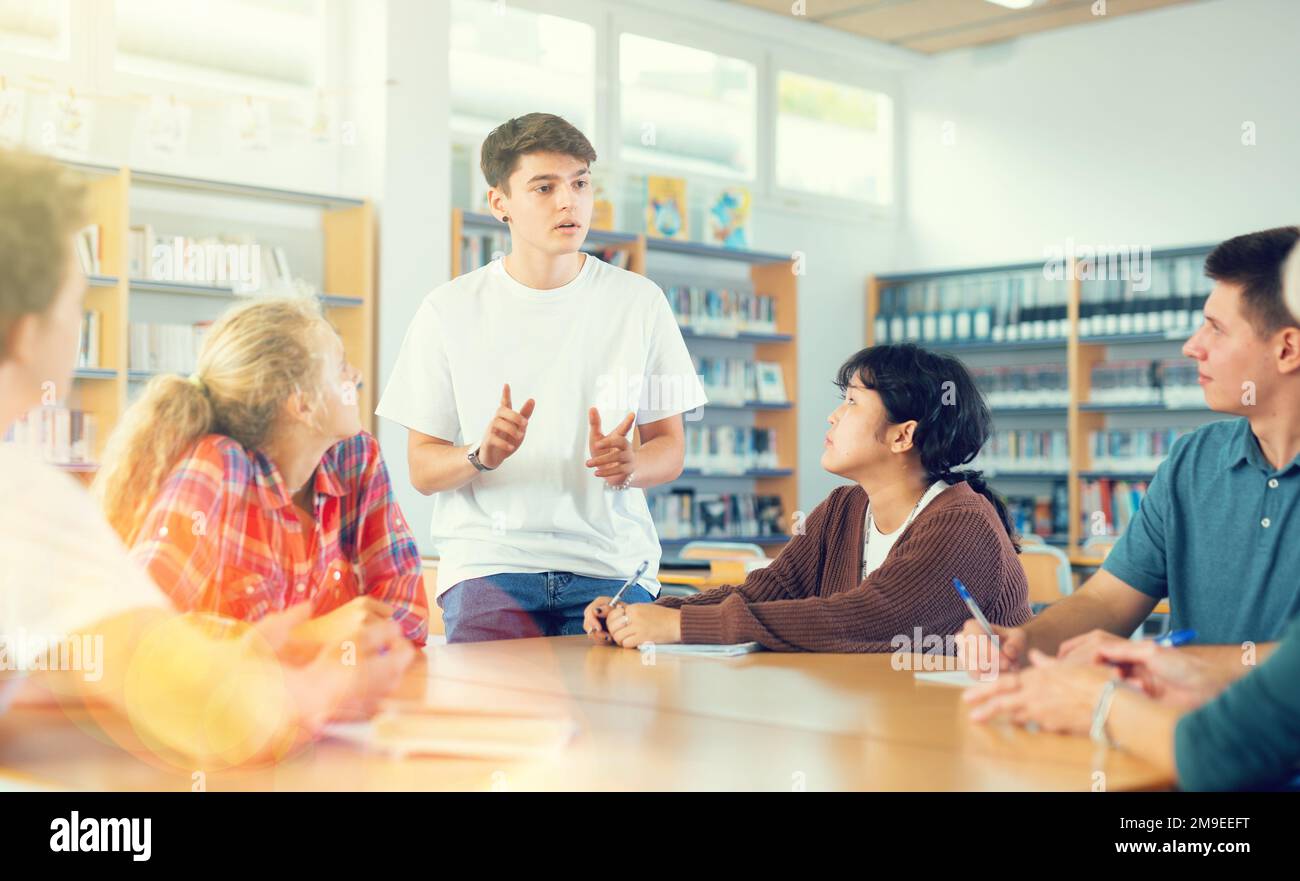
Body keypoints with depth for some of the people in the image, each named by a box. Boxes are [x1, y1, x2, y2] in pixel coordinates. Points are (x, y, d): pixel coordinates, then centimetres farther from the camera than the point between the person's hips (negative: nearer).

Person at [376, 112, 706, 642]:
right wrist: (481, 456, -18)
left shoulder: (639, 302, 7)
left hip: (612, 563, 1)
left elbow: (670, 446, 10)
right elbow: (422, 468, 4)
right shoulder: (449, 310, 3)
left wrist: (629, 465, -13)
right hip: (489, 561, -1)